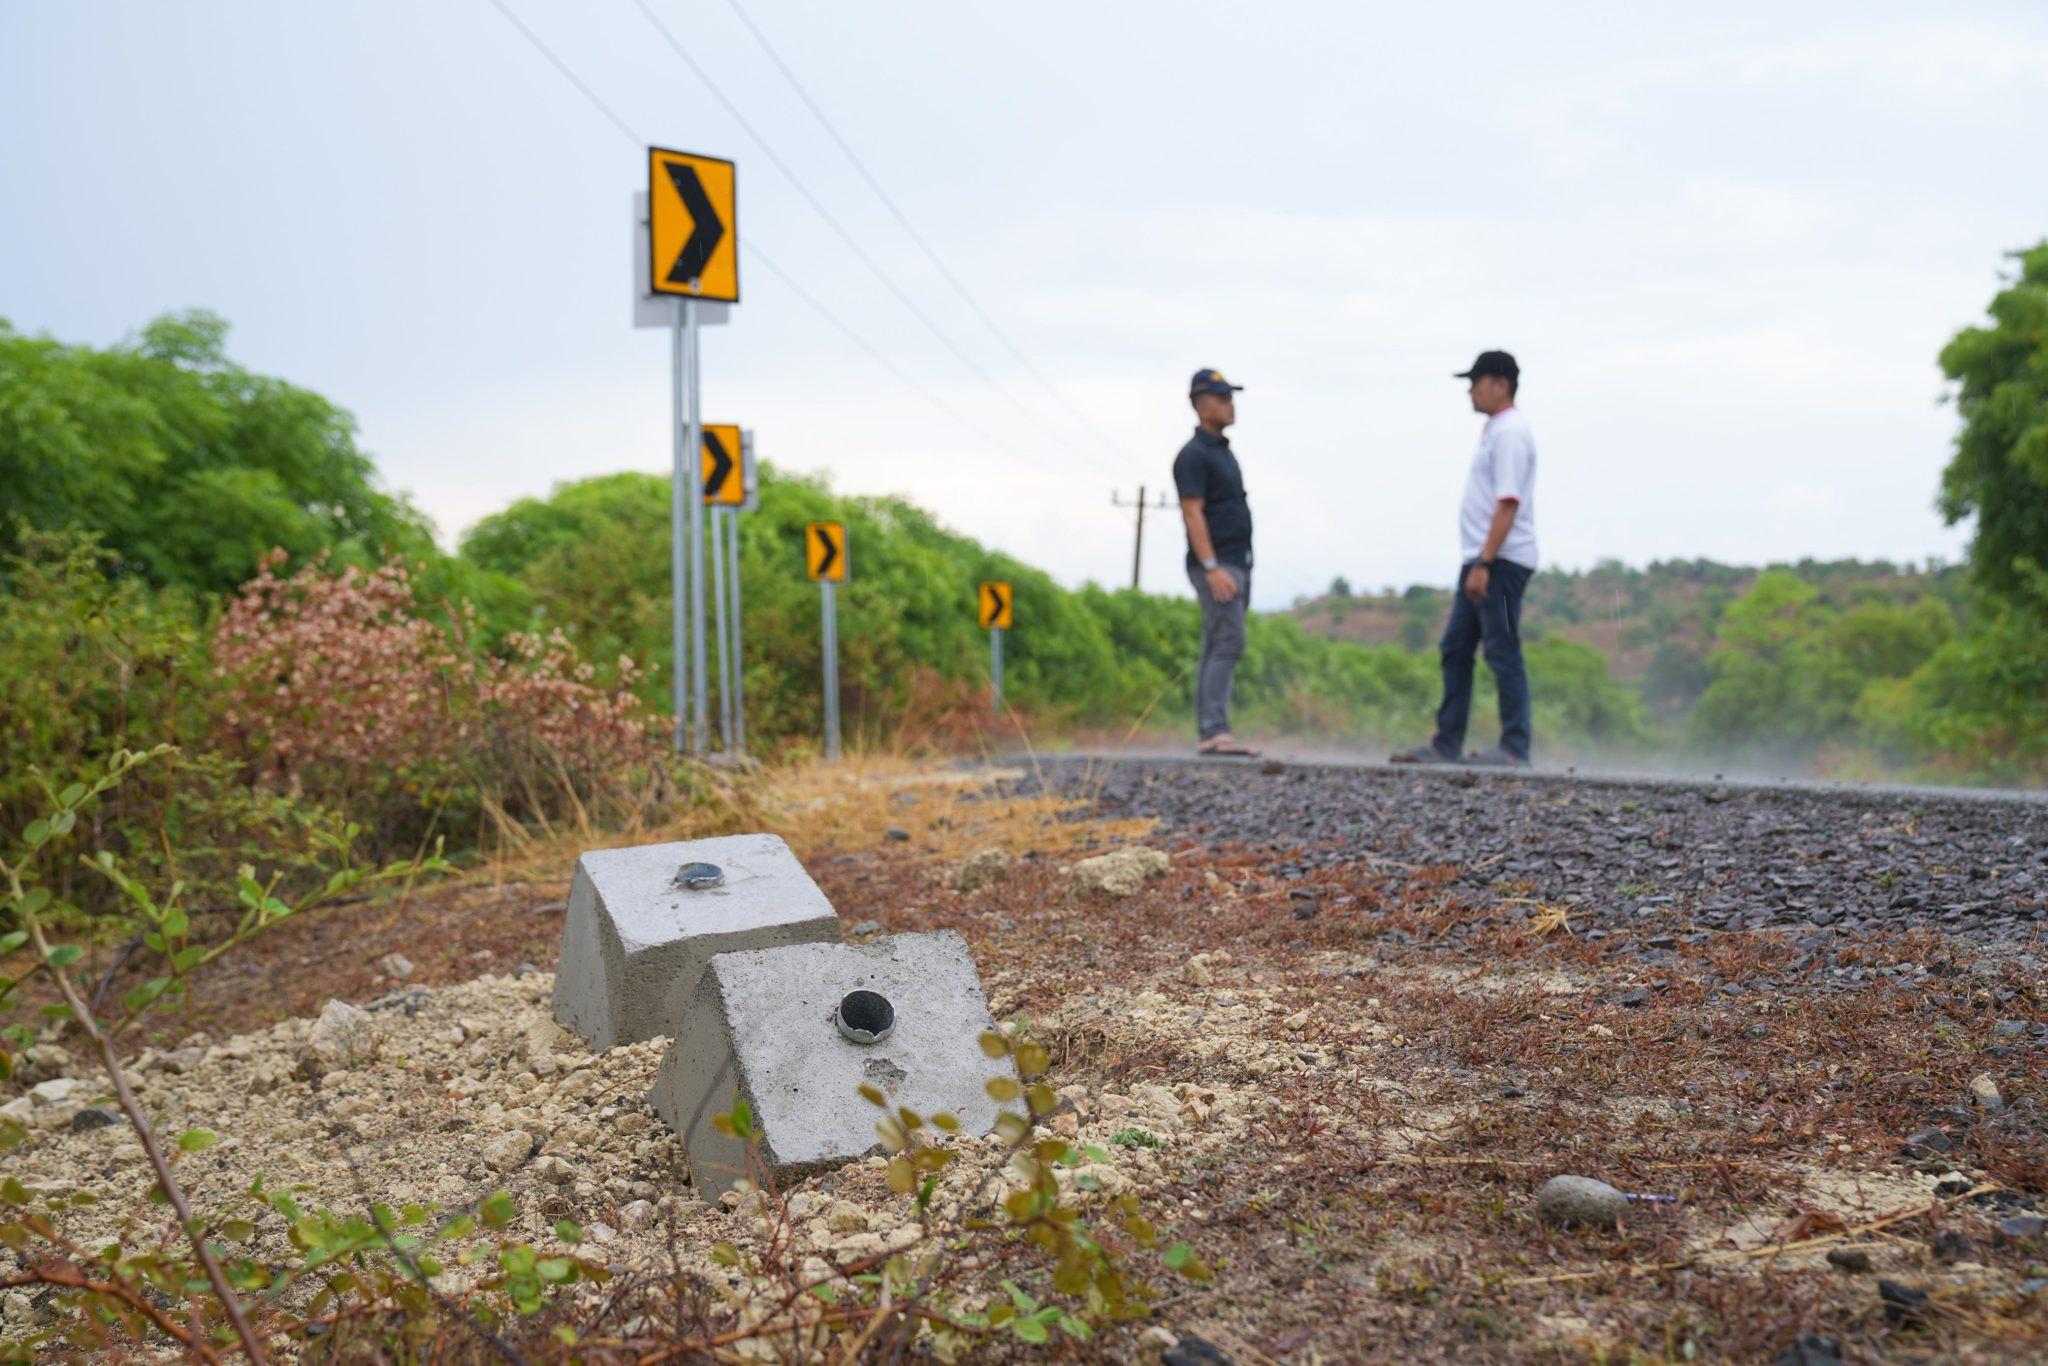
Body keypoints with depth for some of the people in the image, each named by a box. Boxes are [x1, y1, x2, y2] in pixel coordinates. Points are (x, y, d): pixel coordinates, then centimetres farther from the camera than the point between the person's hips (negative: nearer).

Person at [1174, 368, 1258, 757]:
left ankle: (1209, 736, 6)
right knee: (1228, 644, -17)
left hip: (1234, 565, 9)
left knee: (1216, 650, 6)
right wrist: (1212, 568, -26)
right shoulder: (1193, 455, -10)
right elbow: (1193, 513, -18)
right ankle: (1215, 732, -20)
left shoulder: (1222, 451, 19)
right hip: (1216, 567, -9)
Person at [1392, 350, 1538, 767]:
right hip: (1480, 561, 10)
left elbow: (1508, 505, -21)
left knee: (1503, 653, -6)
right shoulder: (1495, 431, 18)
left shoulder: (1510, 432, -12)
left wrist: (1483, 564, -24)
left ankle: (1514, 749, 0)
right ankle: (1446, 744, 14)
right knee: (1455, 649, 10)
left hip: (1501, 561, -10)